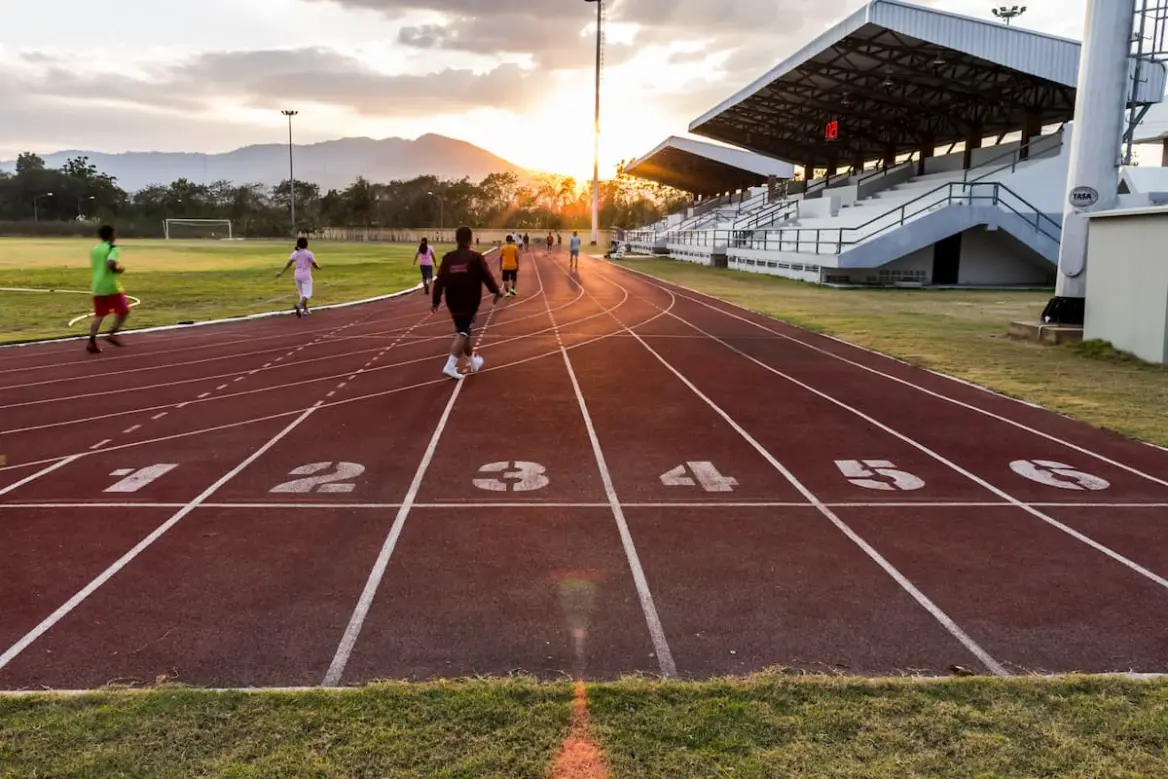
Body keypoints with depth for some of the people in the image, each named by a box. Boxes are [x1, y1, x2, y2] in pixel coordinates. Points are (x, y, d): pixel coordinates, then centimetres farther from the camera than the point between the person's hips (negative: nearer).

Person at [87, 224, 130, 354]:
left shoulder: (94, 249, 14)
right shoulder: (113, 248, -9)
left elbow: (94, 267, 22)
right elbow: (110, 264, -24)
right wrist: (119, 270, -7)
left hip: (97, 287, 7)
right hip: (111, 286, -7)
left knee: (99, 315, 9)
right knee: (123, 310, 9)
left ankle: (92, 342, -2)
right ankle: (112, 334, -3)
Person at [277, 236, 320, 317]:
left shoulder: (295, 253, 2)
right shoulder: (309, 254, -11)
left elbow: (288, 264, -3)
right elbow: (314, 265, -7)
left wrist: (281, 273, 0)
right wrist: (318, 267, 16)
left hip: (297, 275, 6)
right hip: (306, 276, -6)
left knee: (302, 293, 19)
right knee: (307, 294, -6)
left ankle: (305, 310, 25)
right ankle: (299, 305, -34)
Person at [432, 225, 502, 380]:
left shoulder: (448, 258, 2)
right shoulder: (476, 257, -10)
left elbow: (440, 281, 0)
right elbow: (486, 276, -7)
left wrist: (436, 300, 5)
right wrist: (496, 291, 7)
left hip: (453, 302, 5)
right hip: (469, 302, -5)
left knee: (462, 331, 19)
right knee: (463, 333, -5)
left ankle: (473, 362, 35)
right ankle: (450, 365, -20)